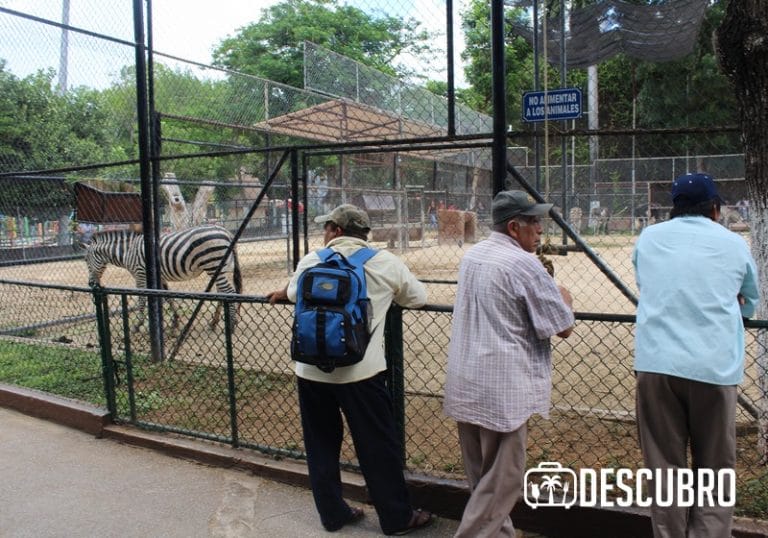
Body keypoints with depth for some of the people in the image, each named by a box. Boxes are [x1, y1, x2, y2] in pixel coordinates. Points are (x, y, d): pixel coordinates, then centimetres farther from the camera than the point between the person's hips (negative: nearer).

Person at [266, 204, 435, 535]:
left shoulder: (311, 261, 4)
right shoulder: (386, 263, -1)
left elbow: (294, 294, 22)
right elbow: (418, 298, 10)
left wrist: (281, 293, 45)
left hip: (311, 370, 2)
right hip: (360, 371, -2)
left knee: (321, 445, 17)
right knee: (378, 446, 9)